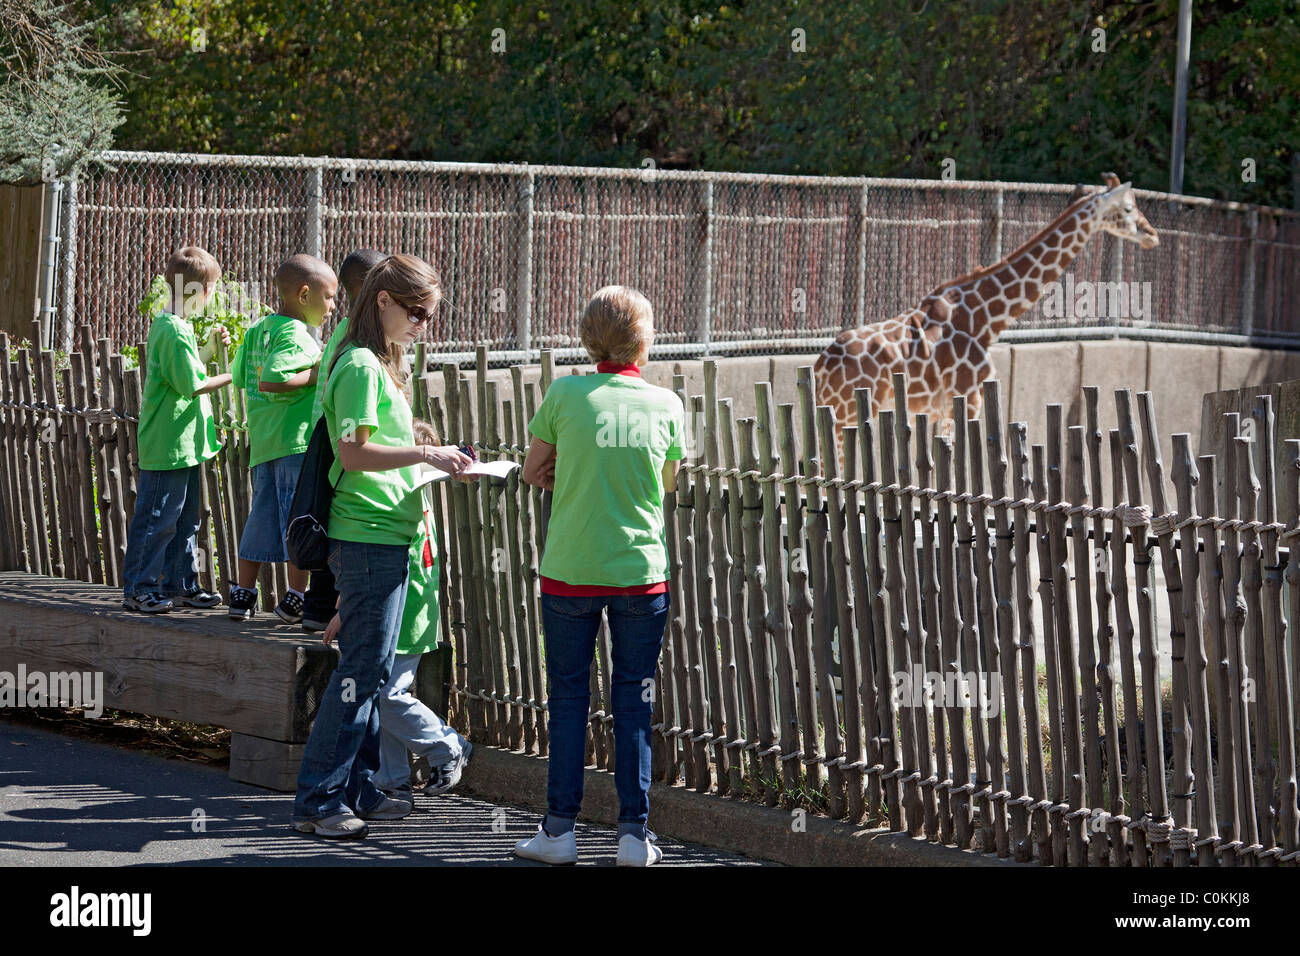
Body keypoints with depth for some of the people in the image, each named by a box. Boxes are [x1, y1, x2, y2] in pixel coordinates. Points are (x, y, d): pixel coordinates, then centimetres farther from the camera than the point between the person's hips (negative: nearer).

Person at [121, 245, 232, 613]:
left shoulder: (166, 324, 12)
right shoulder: (175, 331, -19)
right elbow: (192, 385, -20)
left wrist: (209, 348, 11)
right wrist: (231, 377, -10)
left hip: (186, 443, 10)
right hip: (169, 445, -10)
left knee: (185, 518, 15)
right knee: (157, 519, -3)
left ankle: (179, 584, 23)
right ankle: (138, 588, 4)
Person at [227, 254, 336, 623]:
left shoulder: (258, 328, 13)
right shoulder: (295, 335, -14)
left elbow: (239, 375, 22)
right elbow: (271, 381, -27)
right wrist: (317, 375, -18)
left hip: (262, 439, 9)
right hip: (298, 440, -9)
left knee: (263, 515, 13)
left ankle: (243, 594, 17)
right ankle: (296, 598, 0)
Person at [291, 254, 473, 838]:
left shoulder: (378, 363, 18)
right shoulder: (361, 365, -13)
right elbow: (355, 452, -20)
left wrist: (432, 457, 13)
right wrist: (425, 454, -19)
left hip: (384, 534, 10)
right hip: (370, 534, -10)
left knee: (369, 668, 13)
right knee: (363, 668, -8)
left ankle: (358, 790, 20)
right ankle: (317, 800, -4)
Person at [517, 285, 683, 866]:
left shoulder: (566, 394, -6)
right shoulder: (666, 404, -1)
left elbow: (533, 472, 5)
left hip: (570, 571, -1)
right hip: (641, 572, 1)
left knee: (568, 697, 8)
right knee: (634, 702, 7)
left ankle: (560, 829, 10)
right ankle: (633, 833, 8)